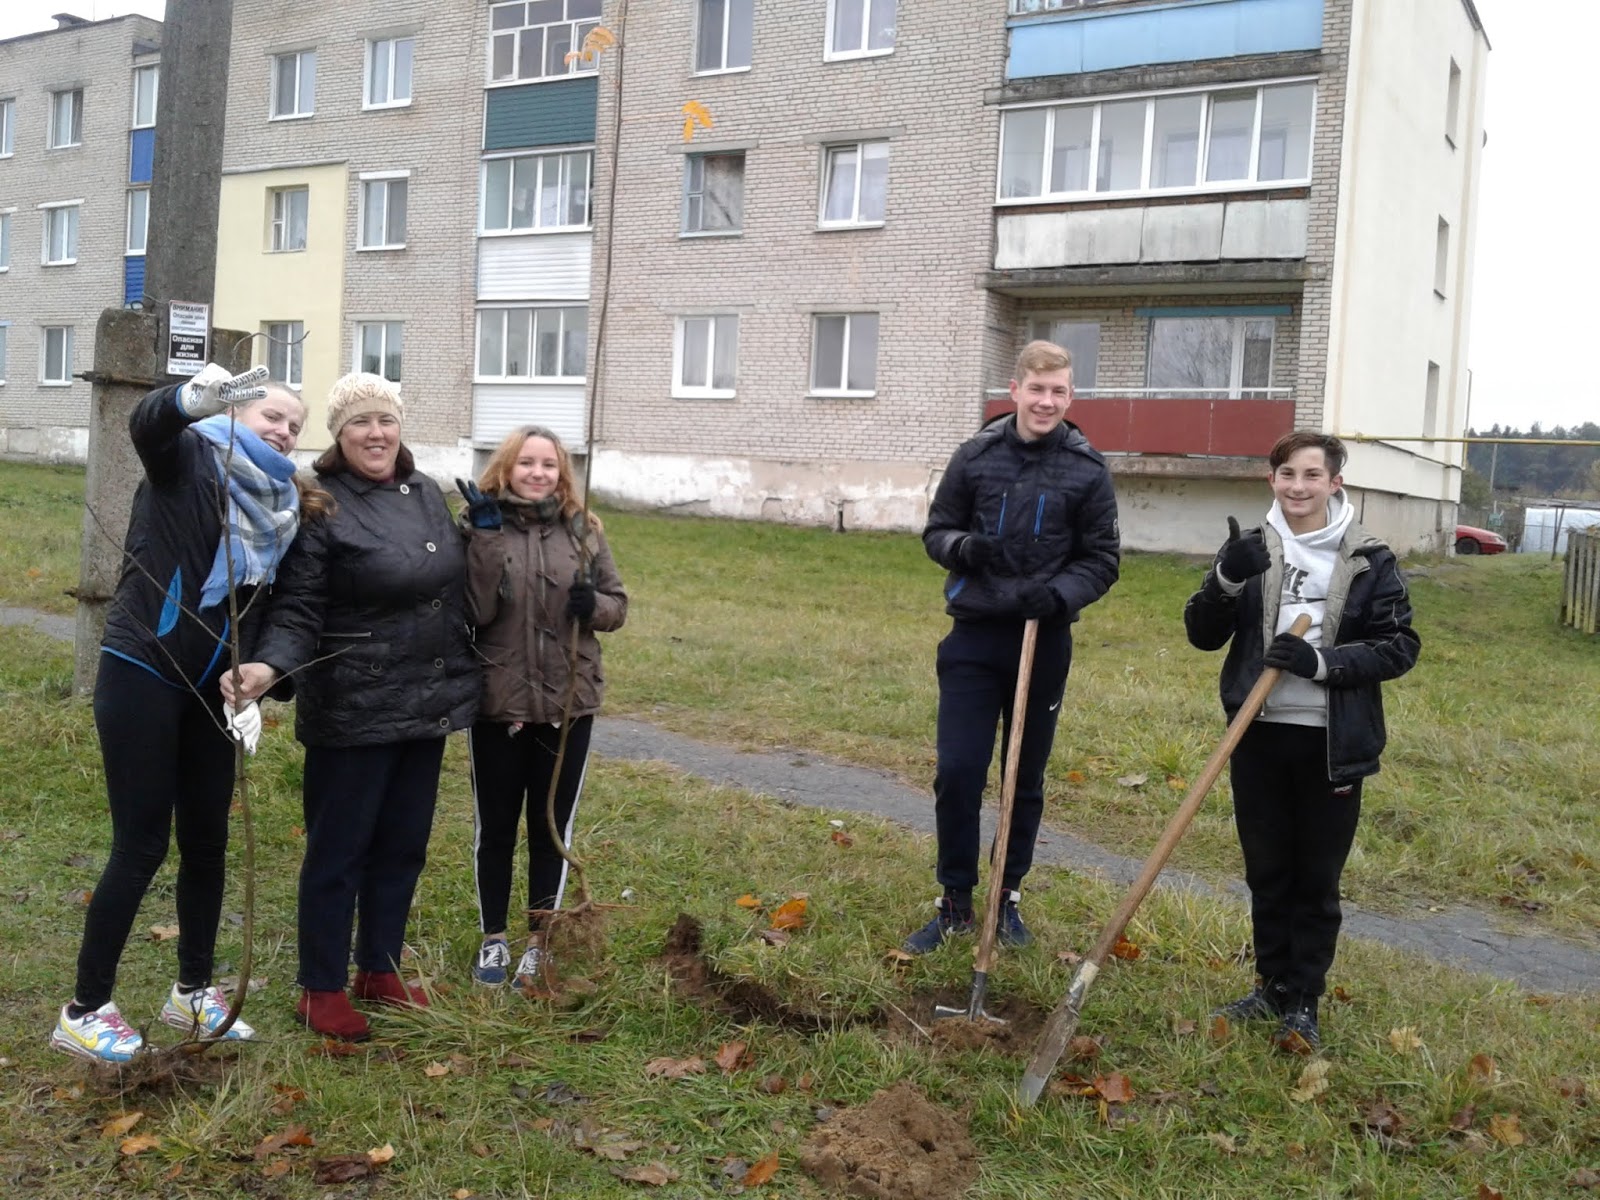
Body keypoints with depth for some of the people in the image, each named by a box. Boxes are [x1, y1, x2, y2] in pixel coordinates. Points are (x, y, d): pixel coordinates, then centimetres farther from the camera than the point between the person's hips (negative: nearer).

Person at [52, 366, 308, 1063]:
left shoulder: (280, 506, 9)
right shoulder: (189, 457, -7)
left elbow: (262, 613, 7)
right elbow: (145, 426, -32)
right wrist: (193, 397, -54)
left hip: (208, 687, 6)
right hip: (141, 675, -6)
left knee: (208, 839, 11)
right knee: (142, 843, -5)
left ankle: (192, 991, 27)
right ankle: (84, 1012, 10)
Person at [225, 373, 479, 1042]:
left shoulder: (428, 494, 8)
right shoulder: (321, 506, -12)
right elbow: (298, 610, -15)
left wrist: (466, 677, 19)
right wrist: (272, 664, -33)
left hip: (428, 705, 7)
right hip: (354, 711, -6)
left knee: (403, 845, 15)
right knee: (338, 850, 4)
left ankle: (380, 971, 30)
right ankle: (322, 989, 18)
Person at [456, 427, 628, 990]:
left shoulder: (583, 530, 2)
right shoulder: (483, 525, -5)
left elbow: (618, 603, 8)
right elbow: (472, 612, -16)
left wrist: (594, 605, -14)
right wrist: (485, 537, -23)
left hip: (568, 703, 2)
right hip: (498, 703, -2)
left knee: (552, 826, 12)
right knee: (495, 826, 11)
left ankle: (540, 941, 28)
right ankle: (493, 940, 29)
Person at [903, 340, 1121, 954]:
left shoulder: (1087, 471, -3)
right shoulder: (976, 457, 0)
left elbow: (1102, 559, 0)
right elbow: (937, 531, 7)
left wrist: (1059, 593, -19)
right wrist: (964, 547, -15)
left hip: (1044, 643, 0)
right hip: (974, 638, 0)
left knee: (1027, 779, 11)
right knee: (957, 773, -3)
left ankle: (1008, 898, 28)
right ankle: (955, 902, 14)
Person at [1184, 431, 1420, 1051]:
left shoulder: (1370, 560, -4)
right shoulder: (1250, 550, 3)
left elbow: (1399, 647, -4)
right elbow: (1202, 634, -1)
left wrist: (1322, 662, -18)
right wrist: (1227, 578, -19)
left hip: (1333, 744, -2)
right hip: (1259, 735, 3)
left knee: (1318, 880, 7)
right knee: (1266, 873, 14)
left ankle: (1303, 1003, 21)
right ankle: (1273, 986, 30)